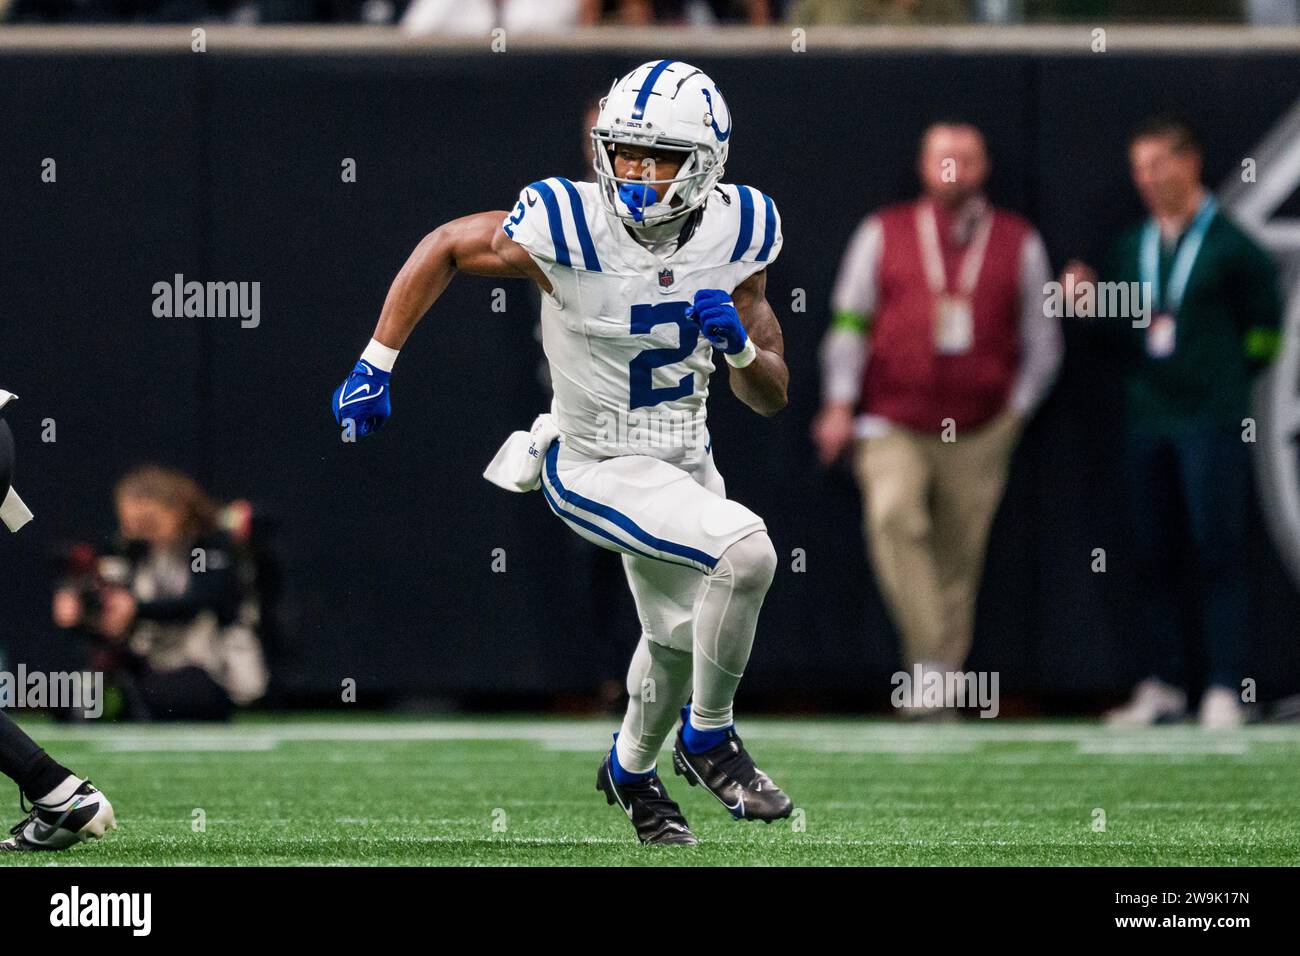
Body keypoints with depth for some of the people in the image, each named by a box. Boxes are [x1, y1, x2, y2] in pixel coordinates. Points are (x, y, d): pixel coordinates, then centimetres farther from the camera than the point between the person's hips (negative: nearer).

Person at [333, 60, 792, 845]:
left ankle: (632, 769, 54)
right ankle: (710, 739, -6)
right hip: (594, 465, -6)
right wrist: (376, 365, -8)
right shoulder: (567, 228, -25)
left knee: (681, 635, 23)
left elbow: (771, 398, -5)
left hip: (684, 456, 6)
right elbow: (446, 247, -8)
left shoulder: (735, 235, -12)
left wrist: (739, 343, -27)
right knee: (744, 551, -28)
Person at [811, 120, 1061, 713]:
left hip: (978, 434, 1)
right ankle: (928, 657, -26)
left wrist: (1015, 410, 6)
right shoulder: (883, 234, 9)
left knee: (959, 561, 0)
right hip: (892, 425, -1)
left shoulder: (1019, 244, 9)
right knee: (893, 515, -26)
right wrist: (839, 405, 1)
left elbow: (1042, 341, 15)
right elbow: (849, 321, 9)